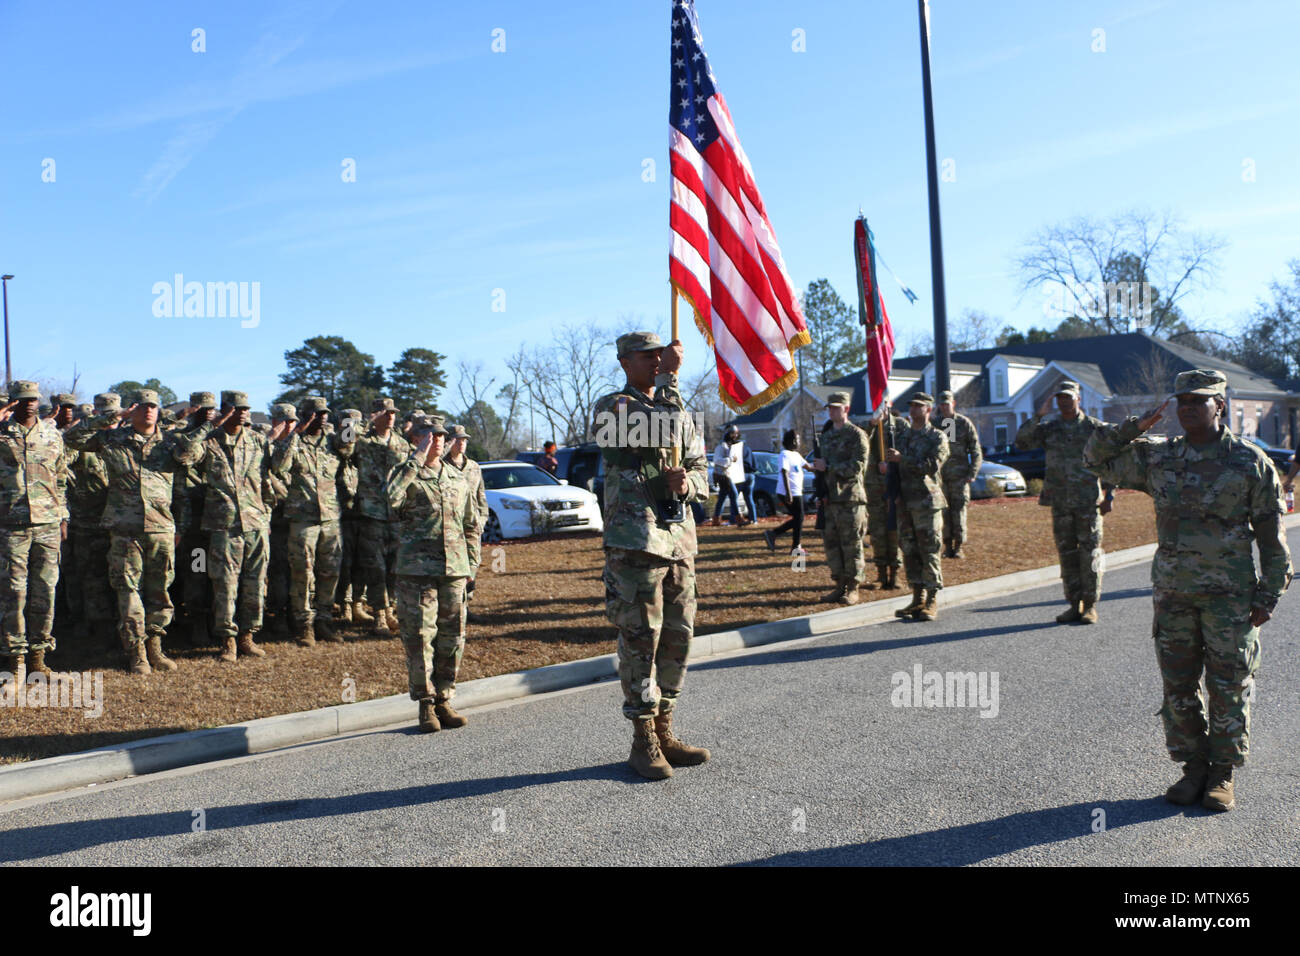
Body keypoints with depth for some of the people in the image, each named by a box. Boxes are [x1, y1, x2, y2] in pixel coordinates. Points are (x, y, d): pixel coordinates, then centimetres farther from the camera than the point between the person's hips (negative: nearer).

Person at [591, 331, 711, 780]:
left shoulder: (679, 409, 18)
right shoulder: (611, 407, -2)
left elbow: (701, 471, 16)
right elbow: (658, 432, -21)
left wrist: (687, 482, -6)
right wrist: (669, 378, -17)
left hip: (679, 540, 7)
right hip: (634, 542, -6)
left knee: (677, 641, 9)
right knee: (640, 642, -3)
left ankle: (664, 733, 21)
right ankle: (644, 742, 7)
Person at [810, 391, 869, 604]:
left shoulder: (856, 434, -5)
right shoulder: (827, 436, 18)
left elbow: (858, 465, -14)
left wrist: (828, 466, -14)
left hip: (850, 498, -7)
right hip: (830, 497, 7)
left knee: (851, 545, -3)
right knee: (831, 543, 8)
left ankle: (852, 589, 3)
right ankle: (840, 586, 15)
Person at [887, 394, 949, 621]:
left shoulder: (937, 437, -1)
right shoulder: (901, 436, 16)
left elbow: (933, 465, -16)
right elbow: (894, 466, 24)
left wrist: (902, 459, -19)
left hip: (927, 502, -6)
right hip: (904, 502, 6)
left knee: (929, 551, -4)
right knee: (909, 551, 7)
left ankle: (932, 602, 0)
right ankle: (918, 599, 15)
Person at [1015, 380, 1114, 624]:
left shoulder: (1096, 428, 1)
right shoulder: (1049, 429, 8)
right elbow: (1021, 442, -6)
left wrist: (1109, 496, -3)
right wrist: (1038, 416, -13)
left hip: (1088, 502, -3)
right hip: (1060, 503, 3)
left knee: (1090, 554, -2)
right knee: (1067, 554, 7)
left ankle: (1090, 606, 5)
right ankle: (1074, 605, 14)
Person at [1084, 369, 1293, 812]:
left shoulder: (1250, 461, -3)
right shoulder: (1158, 458, 5)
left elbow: (1272, 534, -1)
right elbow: (1096, 456, 12)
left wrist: (1269, 594, -5)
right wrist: (1138, 426, -1)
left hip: (1229, 594, -3)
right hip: (1173, 592, 3)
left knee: (1229, 687, 4)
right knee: (1178, 687, 8)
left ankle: (1224, 774, 17)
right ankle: (1194, 767, 22)